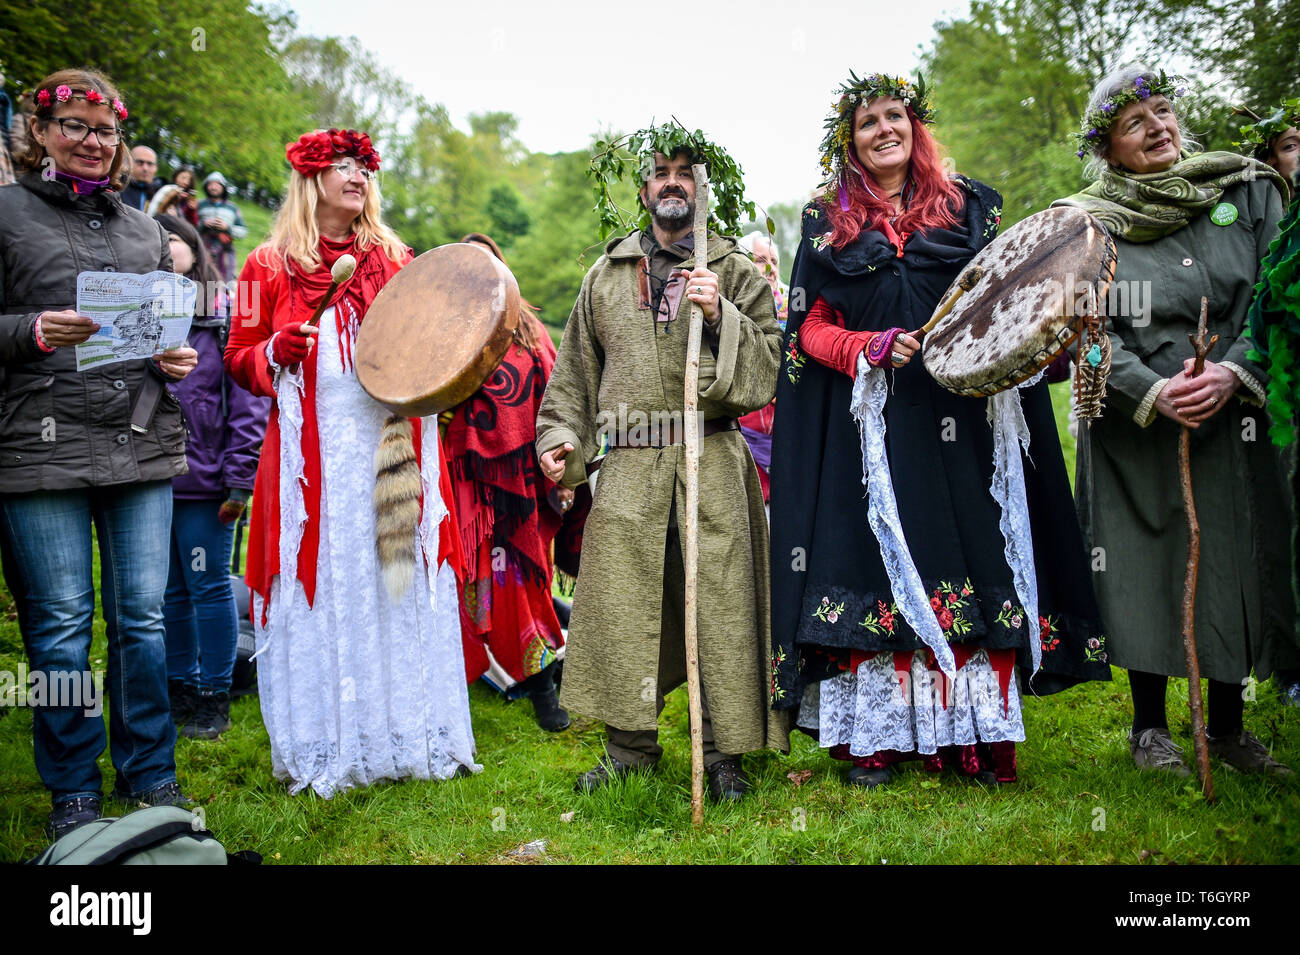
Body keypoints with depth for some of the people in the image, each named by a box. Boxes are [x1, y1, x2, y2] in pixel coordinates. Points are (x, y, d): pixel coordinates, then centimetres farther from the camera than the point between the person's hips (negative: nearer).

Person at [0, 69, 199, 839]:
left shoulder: (144, 228, 18)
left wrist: (177, 359, 4)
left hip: (143, 445, 4)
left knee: (144, 619, 7)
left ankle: (149, 774, 21)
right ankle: (73, 791, 18)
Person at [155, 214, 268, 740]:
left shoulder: (226, 315, -2)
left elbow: (249, 398, -7)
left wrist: (240, 479, -12)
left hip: (203, 479, -5)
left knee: (209, 587, 1)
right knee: (169, 591, 13)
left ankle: (214, 698, 13)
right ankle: (180, 690, 26)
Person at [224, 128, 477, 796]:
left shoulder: (395, 259, 16)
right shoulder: (271, 265, 8)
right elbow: (239, 359, 9)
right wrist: (276, 352, -12)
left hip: (394, 446, 3)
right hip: (314, 452, -2)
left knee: (403, 585, 5)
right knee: (324, 591, -1)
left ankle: (412, 736, 17)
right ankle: (323, 752, 12)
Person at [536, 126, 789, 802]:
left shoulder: (736, 272, 9)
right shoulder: (606, 276, 17)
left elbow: (768, 365, 0)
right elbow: (575, 368, 21)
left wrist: (719, 315, -12)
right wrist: (560, 436, 9)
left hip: (711, 464, -2)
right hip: (628, 469, 3)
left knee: (718, 602, -2)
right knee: (621, 604, 3)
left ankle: (724, 752, 12)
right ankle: (632, 744, 19)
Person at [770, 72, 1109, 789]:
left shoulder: (968, 208, 12)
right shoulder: (828, 224, 10)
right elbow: (811, 329, 6)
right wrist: (871, 348, -12)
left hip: (959, 417, 1)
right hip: (869, 424, -1)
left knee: (971, 556, -1)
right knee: (876, 564, -2)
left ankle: (977, 736, 8)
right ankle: (877, 739, 7)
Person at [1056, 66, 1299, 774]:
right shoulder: (1088, 224, 1)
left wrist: (1233, 372, -17)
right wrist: (1153, 390, -22)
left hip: (1238, 419, 2)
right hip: (1136, 428, -2)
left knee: (1238, 568, 7)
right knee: (1146, 569, 3)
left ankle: (1227, 724, 24)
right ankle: (1149, 725, 21)